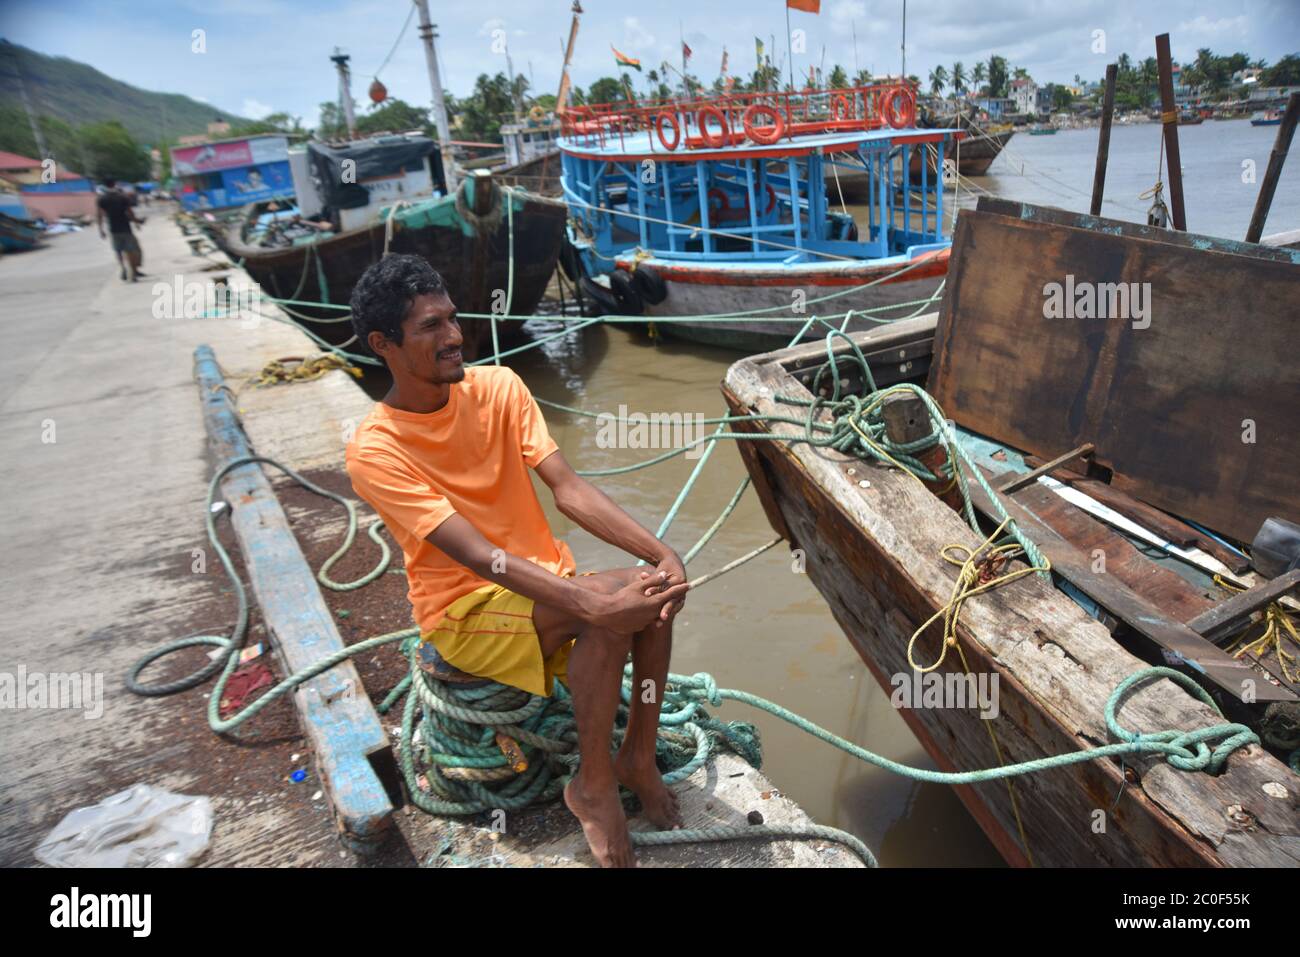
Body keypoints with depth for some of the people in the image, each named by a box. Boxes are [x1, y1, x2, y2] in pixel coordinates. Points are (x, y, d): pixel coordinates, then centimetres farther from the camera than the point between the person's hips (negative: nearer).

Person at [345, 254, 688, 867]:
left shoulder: (498, 387, -1)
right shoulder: (375, 451, -16)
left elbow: (568, 489, -10)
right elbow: (478, 556, -26)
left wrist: (662, 553, -25)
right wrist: (594, 604, -37)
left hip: (544, 582, 5)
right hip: (464, 611, -5)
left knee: (656, 592, -22)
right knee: (611, 614, -30)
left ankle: (639, 758, -2)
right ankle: (593, 787, -8)